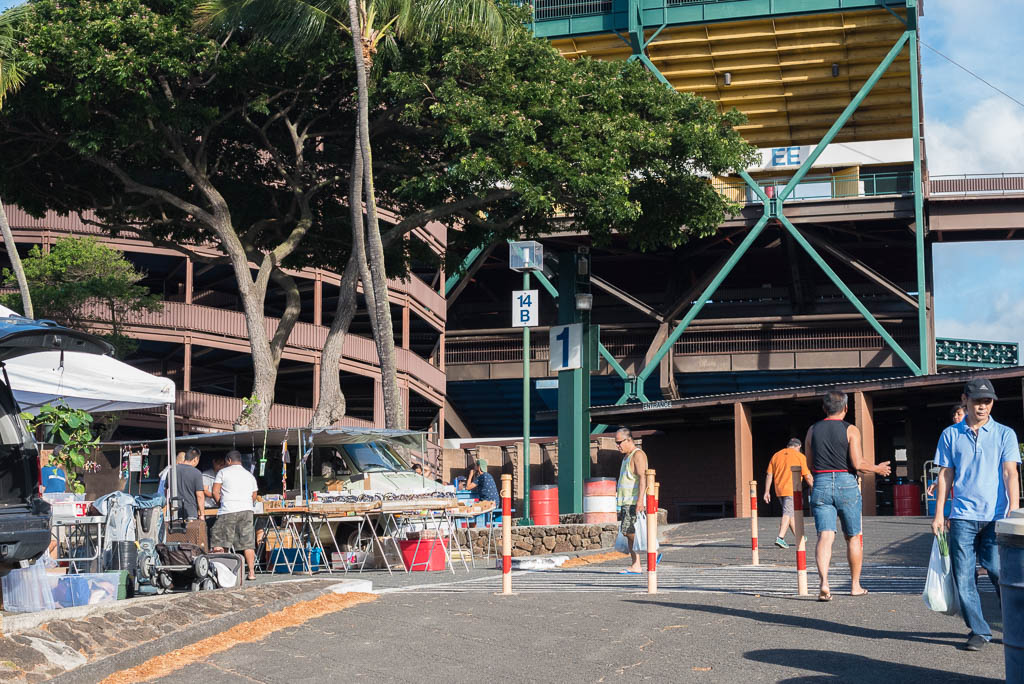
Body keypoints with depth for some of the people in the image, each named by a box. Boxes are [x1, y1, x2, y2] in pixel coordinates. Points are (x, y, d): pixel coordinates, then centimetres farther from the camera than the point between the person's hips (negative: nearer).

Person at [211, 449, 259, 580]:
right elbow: (254, 497, 22)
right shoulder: (250, 475, 19)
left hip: (228, 511, -4)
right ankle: (252, 572, 3)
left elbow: (215, 492, 2)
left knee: (218, 543, 1)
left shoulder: (223, 472, 5)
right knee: (248, 543, 4)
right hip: (246, 510, 4)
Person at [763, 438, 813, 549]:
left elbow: (769, 475, 9)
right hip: (792, 490, -6)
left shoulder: (776, 455, 12)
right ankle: (780, 538, -19)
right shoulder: (800, 457, -2)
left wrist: (767, 491, 10)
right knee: (788, 514, -7)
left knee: (790, 512, 18)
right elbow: (808, 476, -6)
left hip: (779, 491, 6)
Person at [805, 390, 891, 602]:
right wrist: (877, 469, 7)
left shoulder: (812, 431, 8)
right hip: (846, 485, -2)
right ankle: (855, 586, 20)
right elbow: (858, 464, -11)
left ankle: (824, 584, -23)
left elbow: (810, 465, 11)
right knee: (853, 537, 13)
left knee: (825, 537, -5)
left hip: (821, 485, 2)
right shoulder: (851, 430, -3)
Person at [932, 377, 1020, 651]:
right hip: (962, 516, 2)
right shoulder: (950, 435, 9)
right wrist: (939, 513, 7)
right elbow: (945, 475, 12)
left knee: (1001, 574, -3)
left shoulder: (1005, 434, 6)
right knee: (964, 578, 0)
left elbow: (1010, 474, -1)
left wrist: (1013, 511, -12)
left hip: (996, 518, -1)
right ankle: (979, 631, 11)